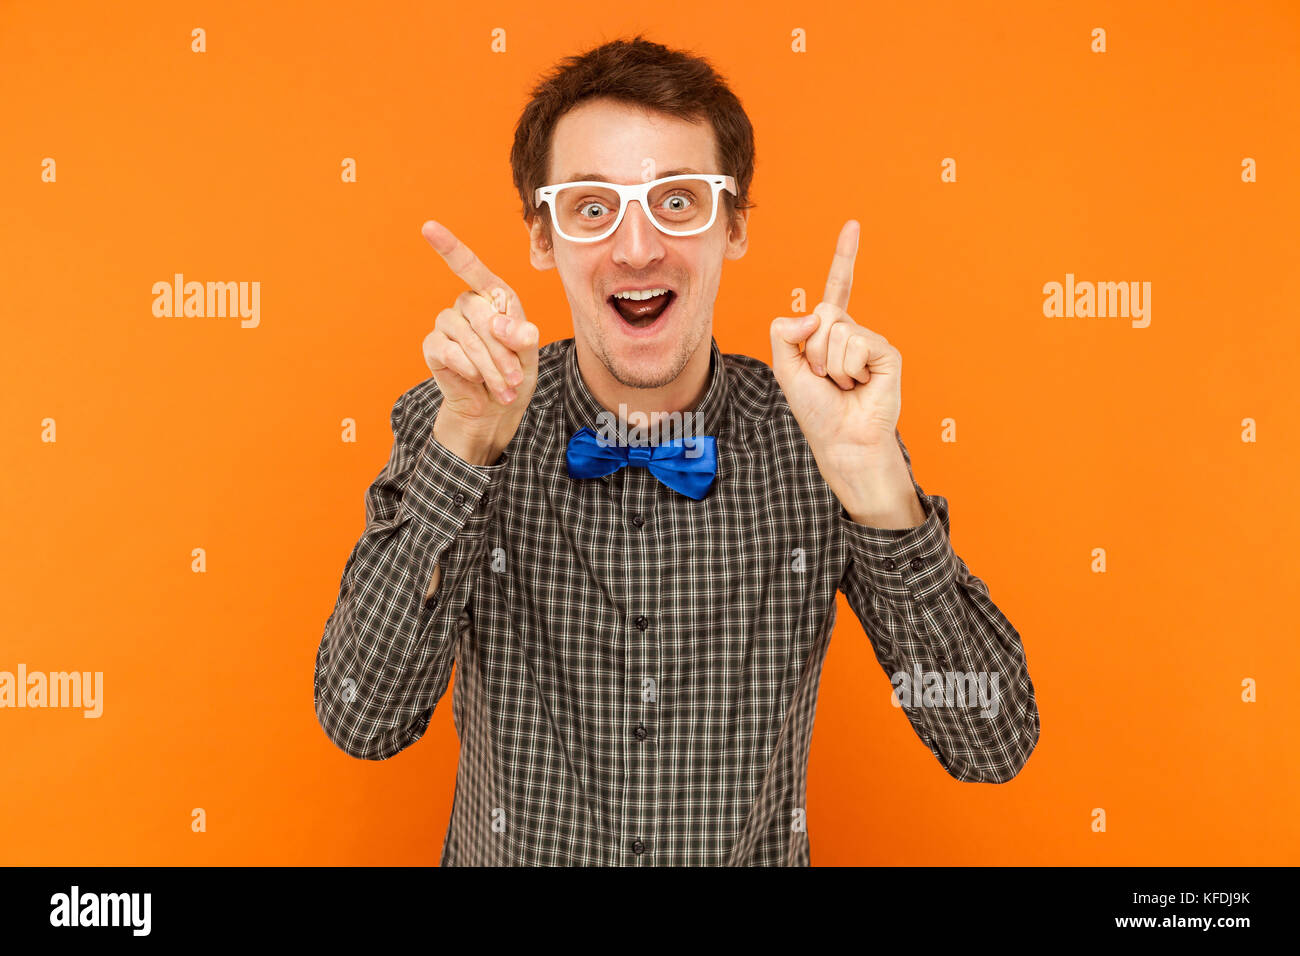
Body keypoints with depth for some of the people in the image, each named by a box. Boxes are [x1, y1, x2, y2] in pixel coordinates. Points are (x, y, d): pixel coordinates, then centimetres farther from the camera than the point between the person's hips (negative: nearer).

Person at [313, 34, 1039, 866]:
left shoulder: (819, 432, -15)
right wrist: (465, 445, -31)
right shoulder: (443, 429, -14)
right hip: (502, 852, 0)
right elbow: (365, 723, -22)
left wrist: (871, 477, -32)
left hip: (761, 851, 0)